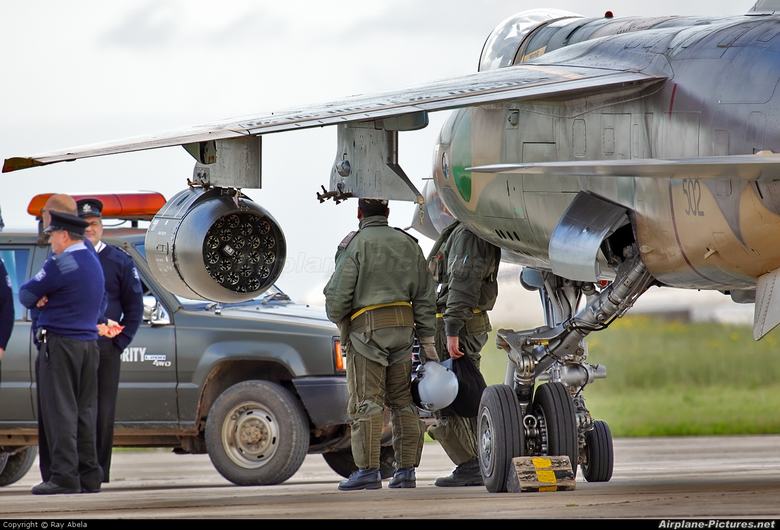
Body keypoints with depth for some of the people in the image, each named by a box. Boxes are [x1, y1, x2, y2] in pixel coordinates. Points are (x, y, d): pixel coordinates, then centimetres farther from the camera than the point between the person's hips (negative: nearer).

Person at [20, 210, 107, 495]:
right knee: (85, 411, 10)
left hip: (59, 343, -8)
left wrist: (39, 299, 13)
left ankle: (64, 476, -13)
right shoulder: (93, 262, 14)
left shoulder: (60, 264, -13)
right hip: (89, 342, 8)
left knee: (59, 411, -8)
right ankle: (89, 476, 9)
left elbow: (26, 295, -10)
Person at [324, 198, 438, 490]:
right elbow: (424, 297, 10)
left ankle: (368, 470, -11)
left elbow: (337, 295, -9)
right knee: (402, 402, 8)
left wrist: (338, 319, 12)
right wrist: (427, 341, 12)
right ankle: (406, 470, 5)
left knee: (366, 401, -6)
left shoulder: (355, 245, -5)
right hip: (403, 329, 5)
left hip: (366, 328, -5)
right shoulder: (408, 244, 12)